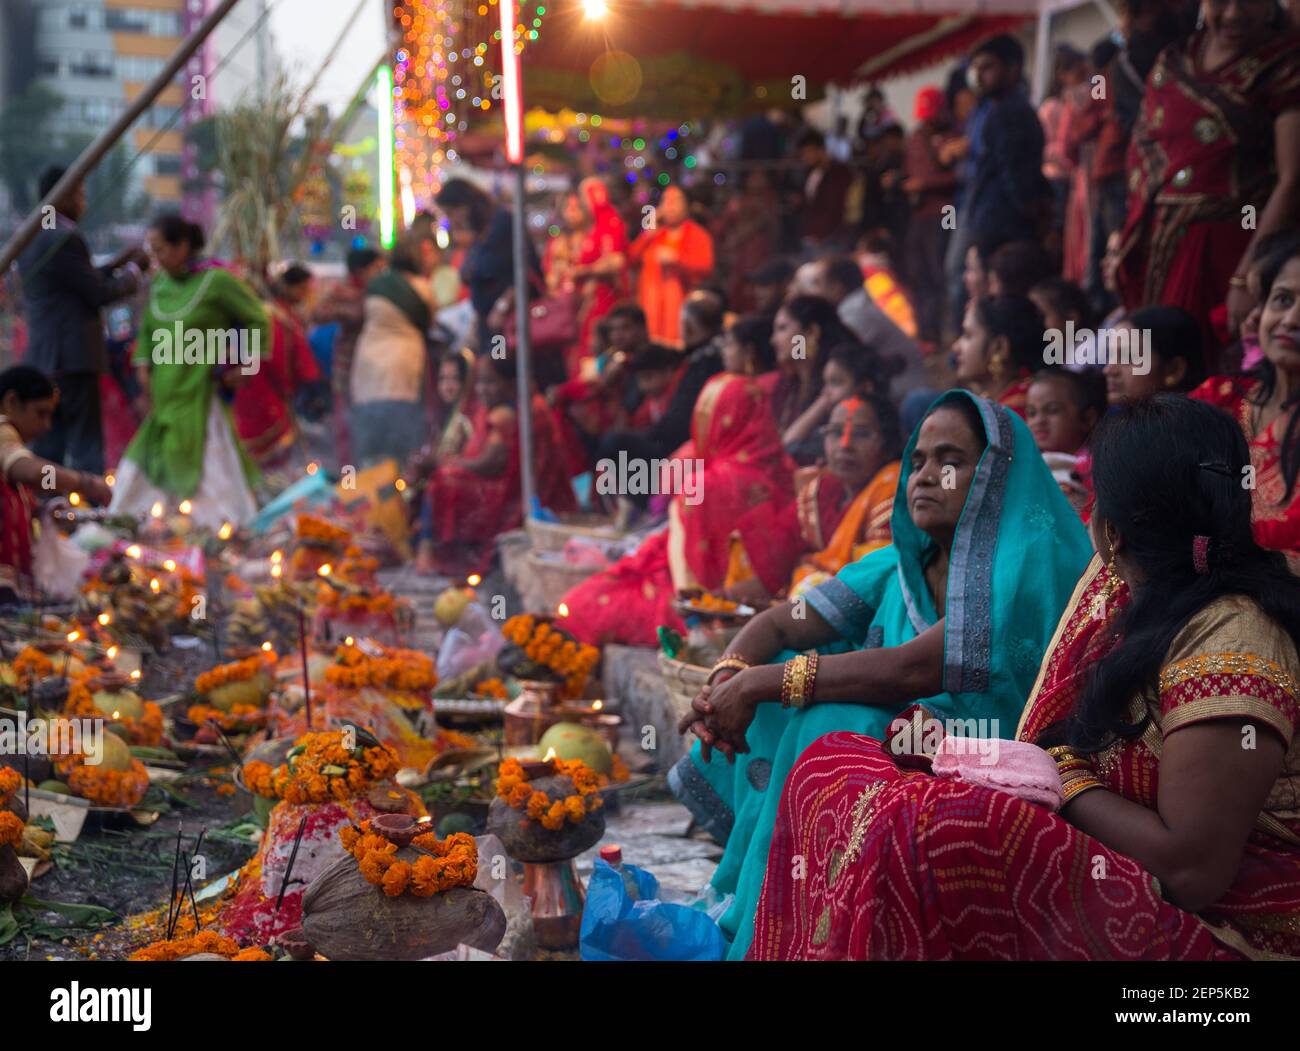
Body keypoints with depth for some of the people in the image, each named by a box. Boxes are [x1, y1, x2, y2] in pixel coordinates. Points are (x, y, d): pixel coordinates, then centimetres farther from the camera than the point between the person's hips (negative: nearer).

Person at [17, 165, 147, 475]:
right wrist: (133, 270, 5)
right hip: (72, 355, -9)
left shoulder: (30, 238, 15)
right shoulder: (65, 239, -15)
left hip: (41, 356, 9)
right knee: (86, 442, -5)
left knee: (49, 443, 11)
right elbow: (100, 294, -11)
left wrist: (116, 263, 19)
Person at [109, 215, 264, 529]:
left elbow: (258, 320, -4)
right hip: (163, 398, 7)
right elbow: (147, 331, 19)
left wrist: (245, 367, -5)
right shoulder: (160, 283, 9)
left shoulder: (216, 281, -10)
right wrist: (144, 371, 7)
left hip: (200, 396, -7)